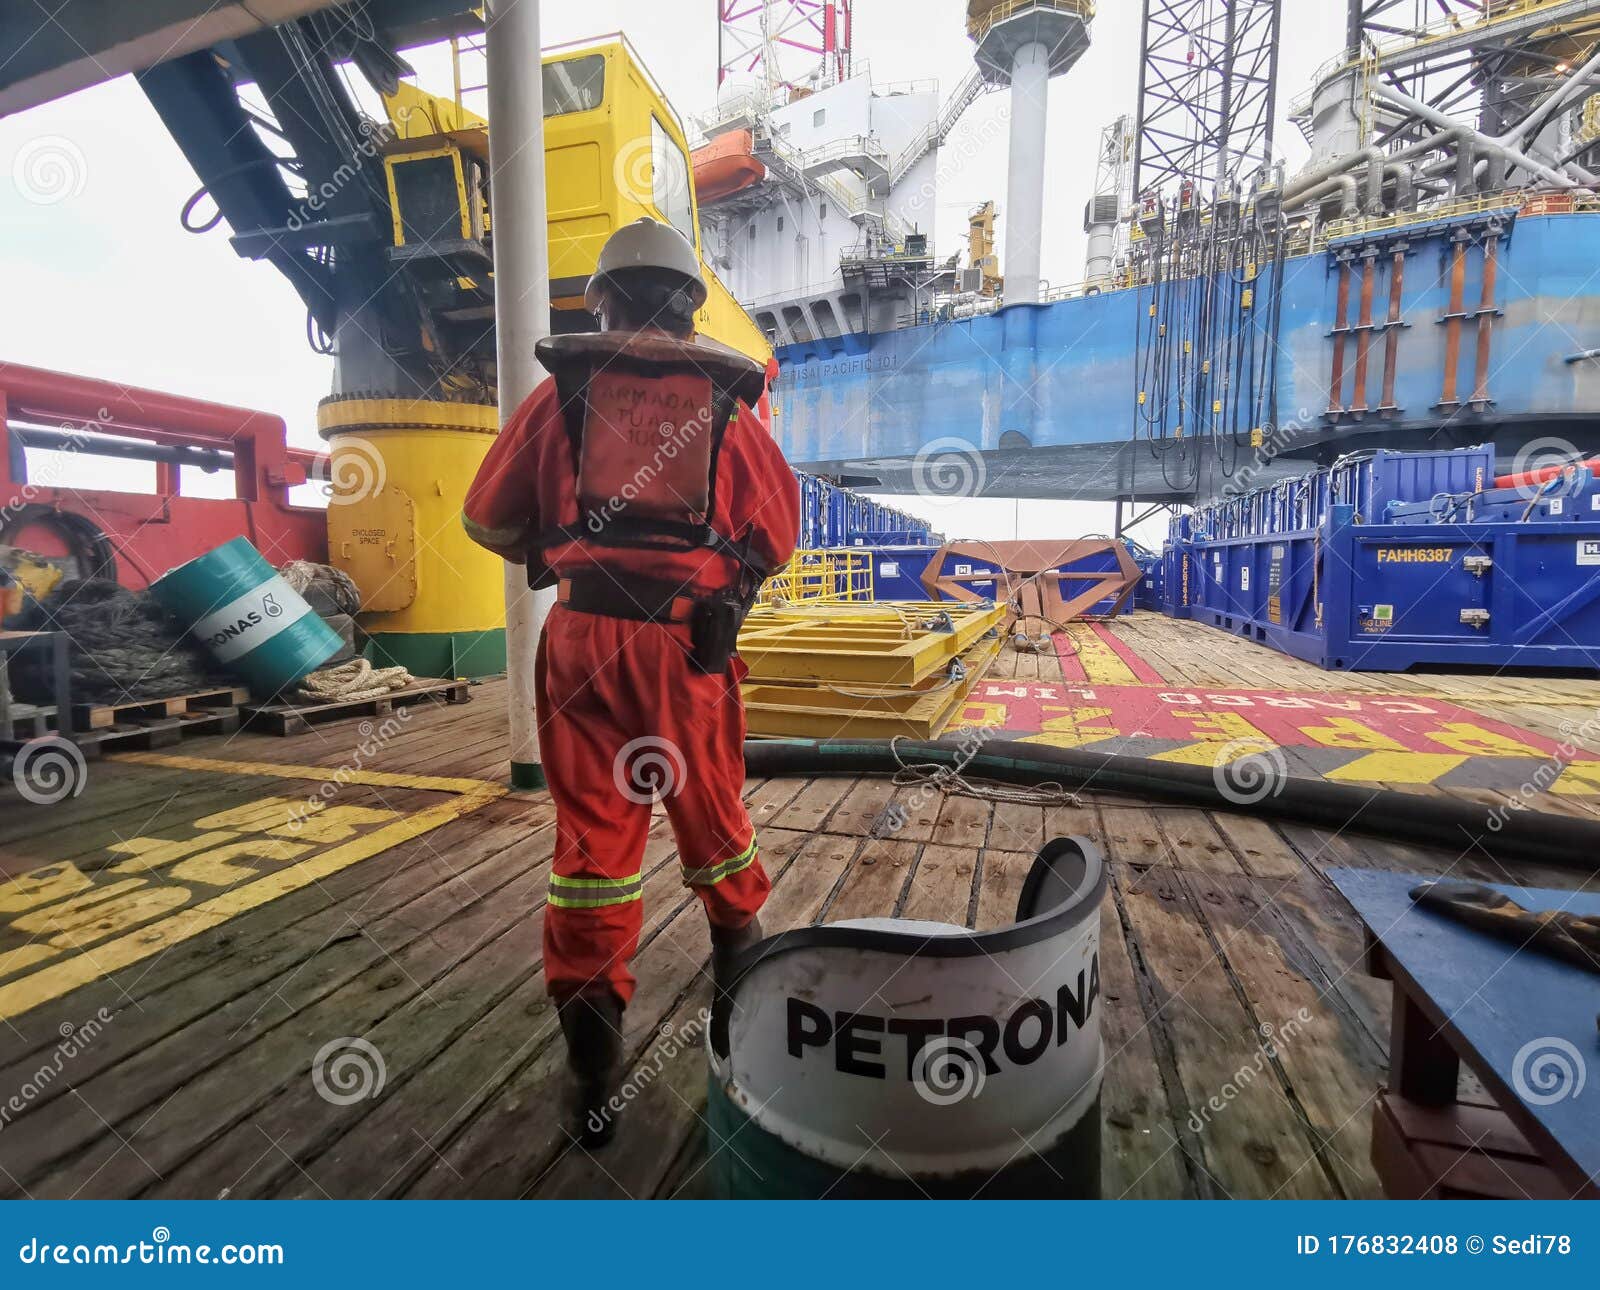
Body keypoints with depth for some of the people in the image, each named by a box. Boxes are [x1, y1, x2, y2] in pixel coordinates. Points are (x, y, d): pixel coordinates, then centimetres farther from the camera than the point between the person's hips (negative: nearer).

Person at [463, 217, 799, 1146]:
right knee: (710, 807, 19)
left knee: (592, 829, 8)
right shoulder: (727, 400, 6)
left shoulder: (565, 390, 6)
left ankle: (593, 1048, 13)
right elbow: (779, 533, 7)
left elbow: (489, 518, 7)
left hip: (582, 637, 0)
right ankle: (739, 945, 43)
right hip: (689, 642, 0)